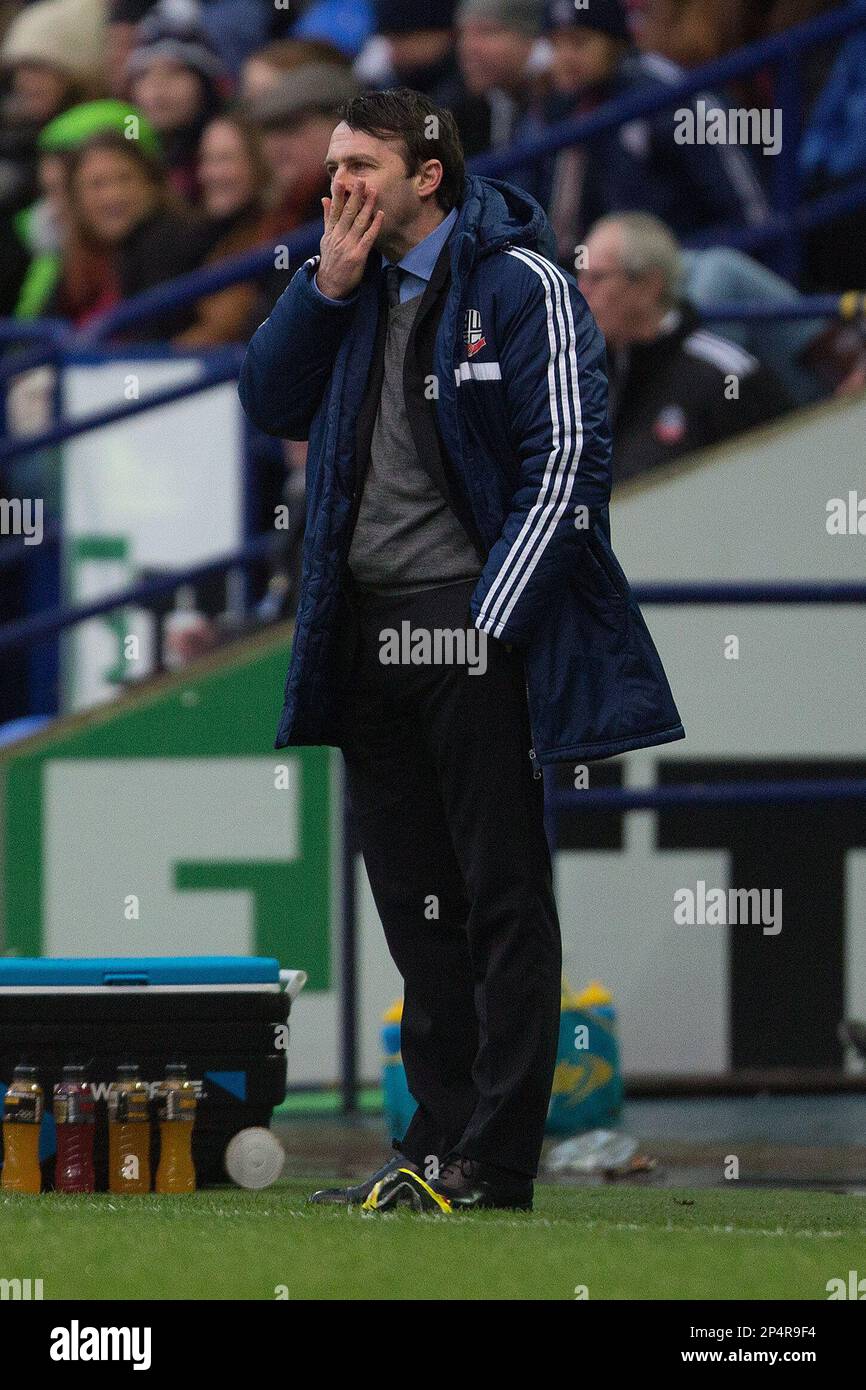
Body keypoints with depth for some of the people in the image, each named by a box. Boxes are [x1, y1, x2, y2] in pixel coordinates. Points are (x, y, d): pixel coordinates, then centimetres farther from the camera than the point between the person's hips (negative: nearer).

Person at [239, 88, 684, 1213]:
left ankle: (497, 1161, -4)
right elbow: (273, 406, 13)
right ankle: (439, 1135, 16)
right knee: (413, 896, 10)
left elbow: (568, 456, -11)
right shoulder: (354, 287, 14)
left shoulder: (520, 285, -7)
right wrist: (327, 286, 0)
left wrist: (490, 618, -15)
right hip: (370, 633, 7)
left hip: (472, 625, -7)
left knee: (501, 894, -4)